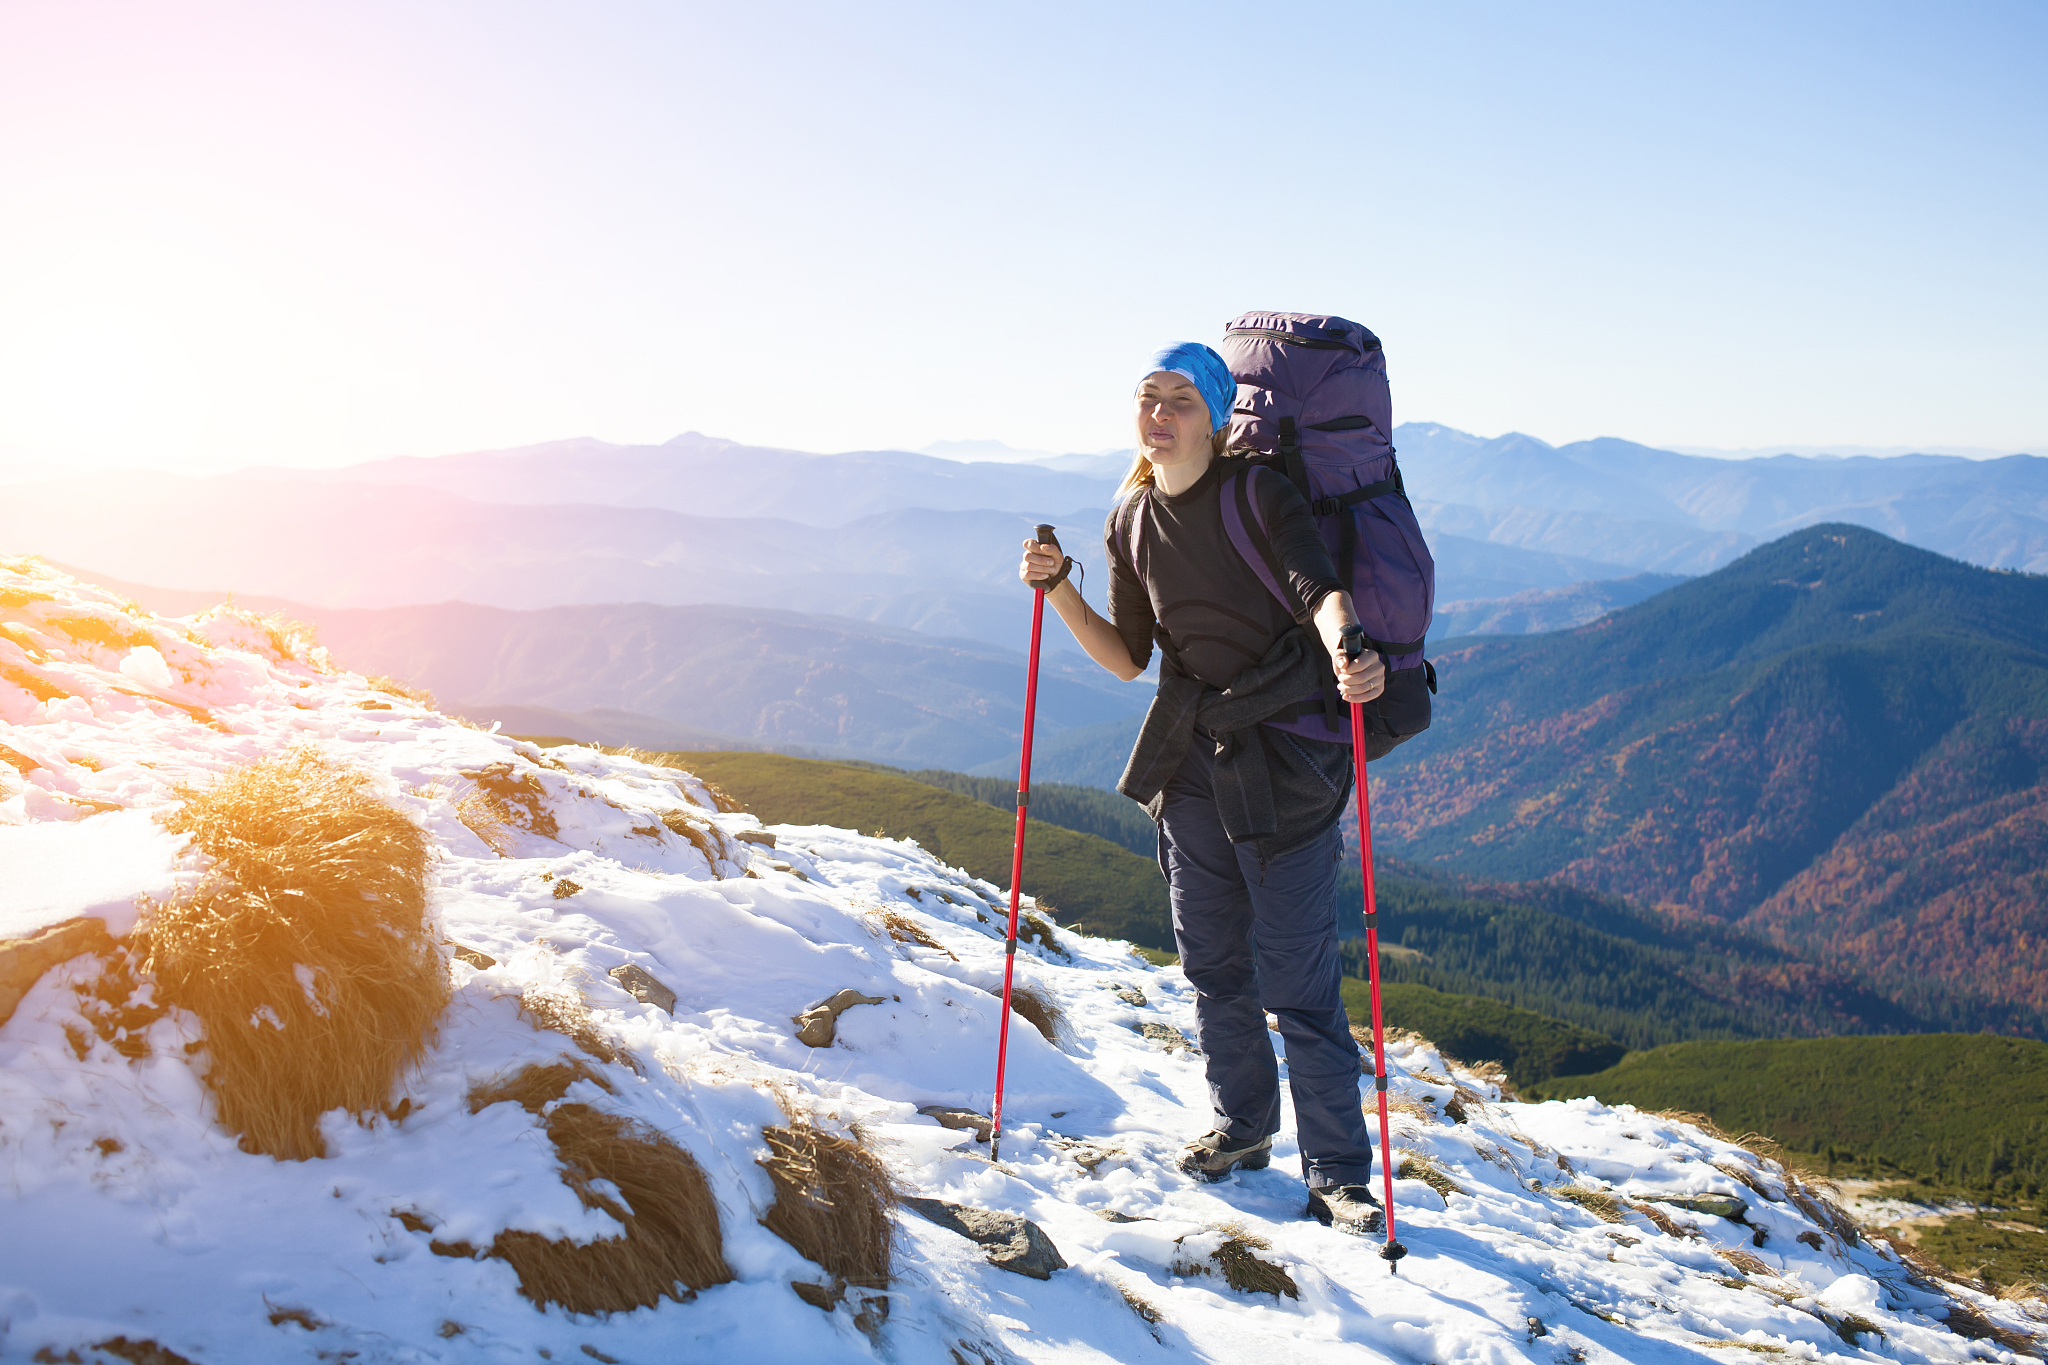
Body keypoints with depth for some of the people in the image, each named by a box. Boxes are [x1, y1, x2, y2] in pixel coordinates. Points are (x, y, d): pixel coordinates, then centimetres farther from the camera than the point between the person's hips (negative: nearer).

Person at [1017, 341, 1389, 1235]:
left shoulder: (1257, 494, -12)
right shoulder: (1133, 523, 6)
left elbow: (1318, 590, -27)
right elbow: (1129, 658, 10)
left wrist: (1347, 648, -48)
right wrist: (1058, 592, -3)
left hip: (1286, 755, -6)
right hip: (1191, 757, 6)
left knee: (1296, 977, -5)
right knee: (1212, 961, 15)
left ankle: (1339, 1173, 9)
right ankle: (1242, 1126, 36)